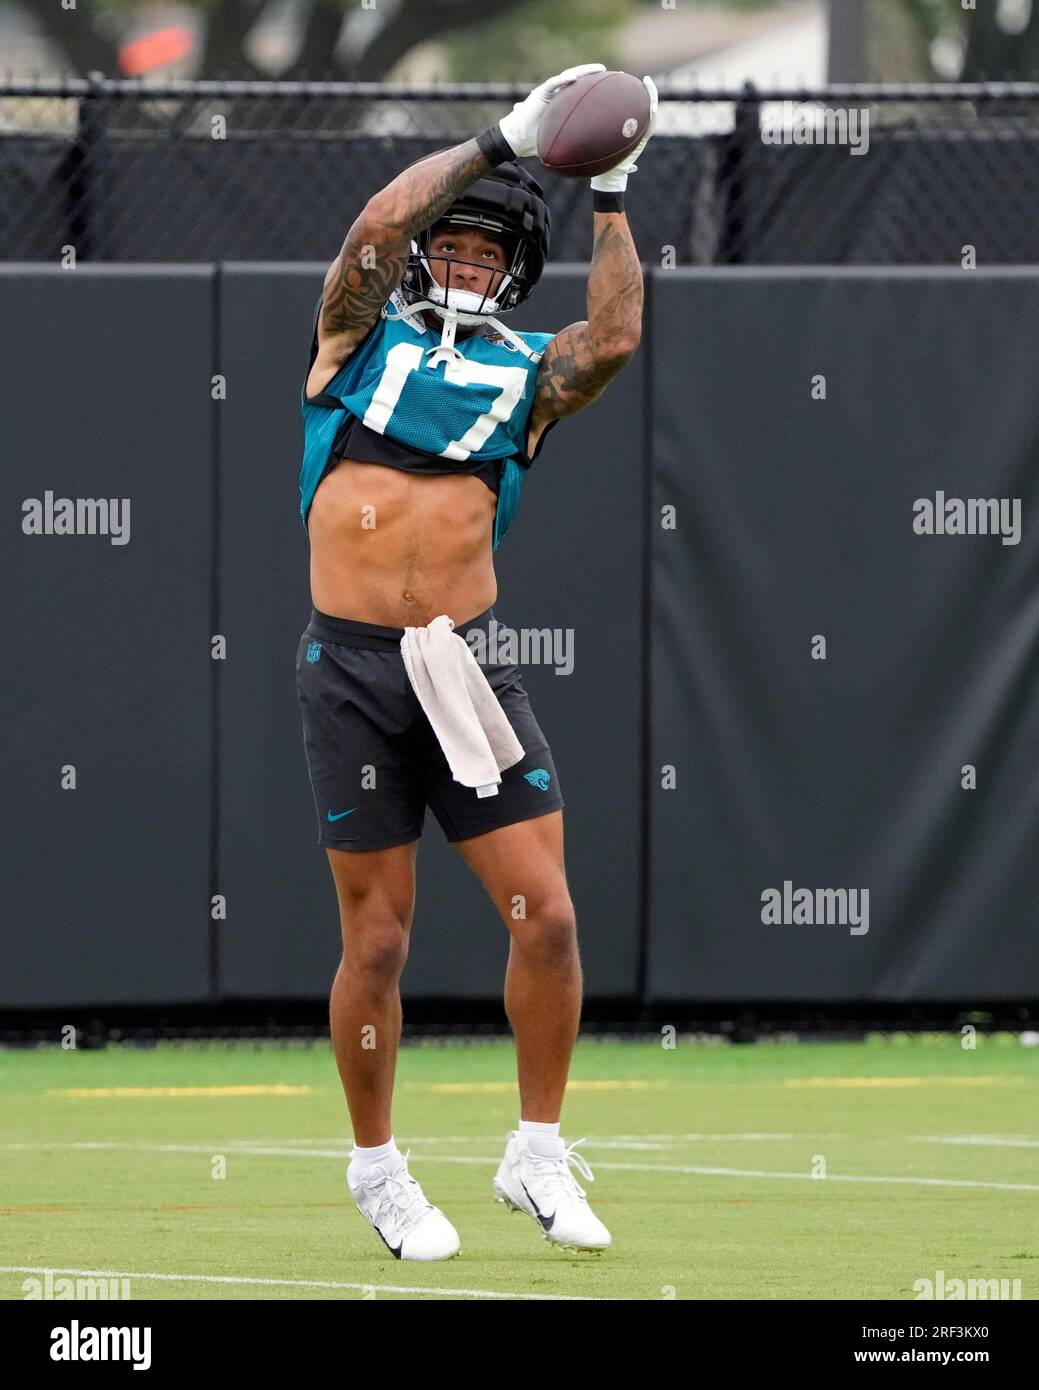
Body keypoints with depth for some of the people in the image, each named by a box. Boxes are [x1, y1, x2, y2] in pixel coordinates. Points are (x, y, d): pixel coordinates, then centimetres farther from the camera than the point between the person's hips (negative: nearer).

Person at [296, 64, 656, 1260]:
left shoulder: (527, 370, 11)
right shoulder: (362, 332, 8)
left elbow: (616, 340, -9)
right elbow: (377, 225, -11)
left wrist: (611, 196, -6)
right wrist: (503, 141, -11)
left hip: (472, 666, 2)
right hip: (354, 671, -2)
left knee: (545, 914, -7)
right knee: (378, 938, 1)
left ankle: (536, 1156, 9)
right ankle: (377, 1171, 17)